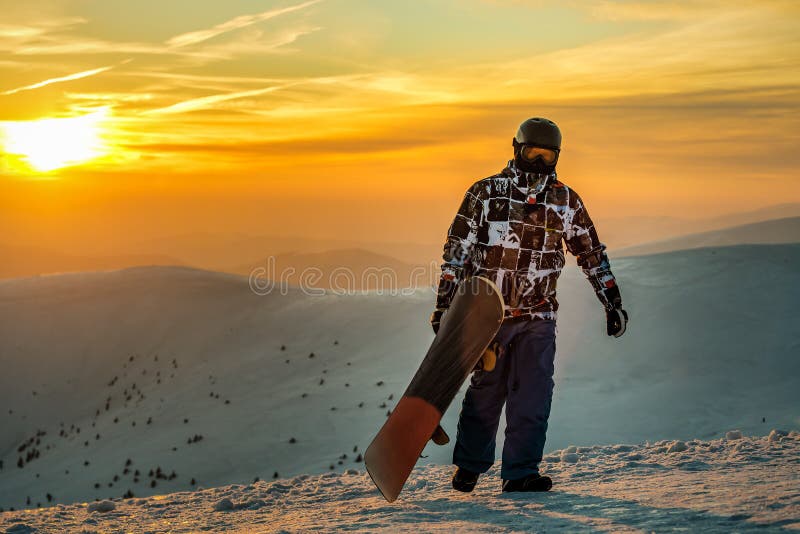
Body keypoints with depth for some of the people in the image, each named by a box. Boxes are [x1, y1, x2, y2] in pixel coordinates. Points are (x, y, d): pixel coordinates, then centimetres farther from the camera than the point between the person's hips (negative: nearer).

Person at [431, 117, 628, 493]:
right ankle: (469, 465, 22)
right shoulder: (485, 193, -3)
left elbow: (592, 253, 13)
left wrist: (613, 303, 12)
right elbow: (457, 250, -1)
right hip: (488, 312, -2)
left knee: (533, 394, -8)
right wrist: (444, 303, -5)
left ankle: (520, 472, -1)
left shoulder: (566, 201, 5)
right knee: (486, 392, 5)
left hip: (538, 315, 2)